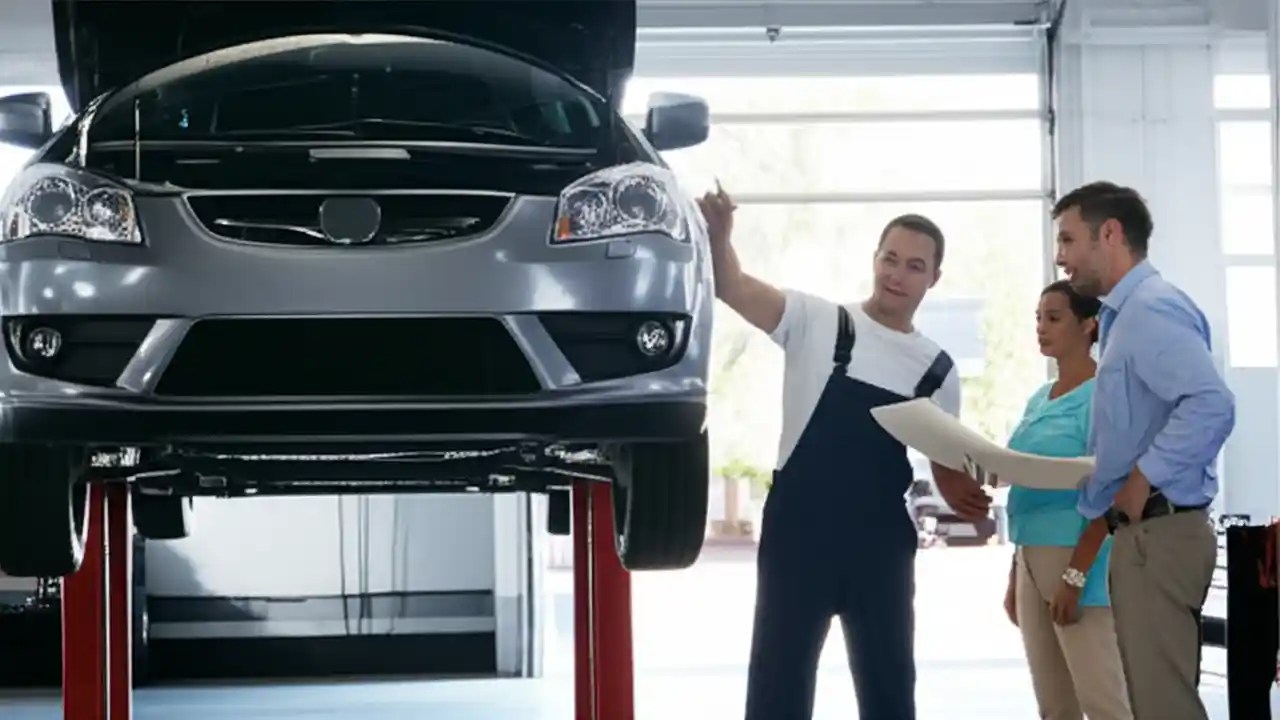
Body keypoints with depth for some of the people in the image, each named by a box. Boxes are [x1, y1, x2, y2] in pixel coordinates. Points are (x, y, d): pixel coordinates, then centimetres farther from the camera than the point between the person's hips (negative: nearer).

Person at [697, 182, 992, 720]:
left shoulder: (939, 371, 9)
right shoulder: (817, 323, -2)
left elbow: (946, 461, 17)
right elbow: (734, 290, -15)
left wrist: (962, 495, -6)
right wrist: (718, 235, -35)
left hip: (882, 544, 3)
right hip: (798, 534, -3)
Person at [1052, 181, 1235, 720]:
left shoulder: (1151, 308, -14)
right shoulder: (1126, 314, 17)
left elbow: (1211, 406, -28)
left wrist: (1142, 480, -21)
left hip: (1157, 533, -11)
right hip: (1142, 532, 11)